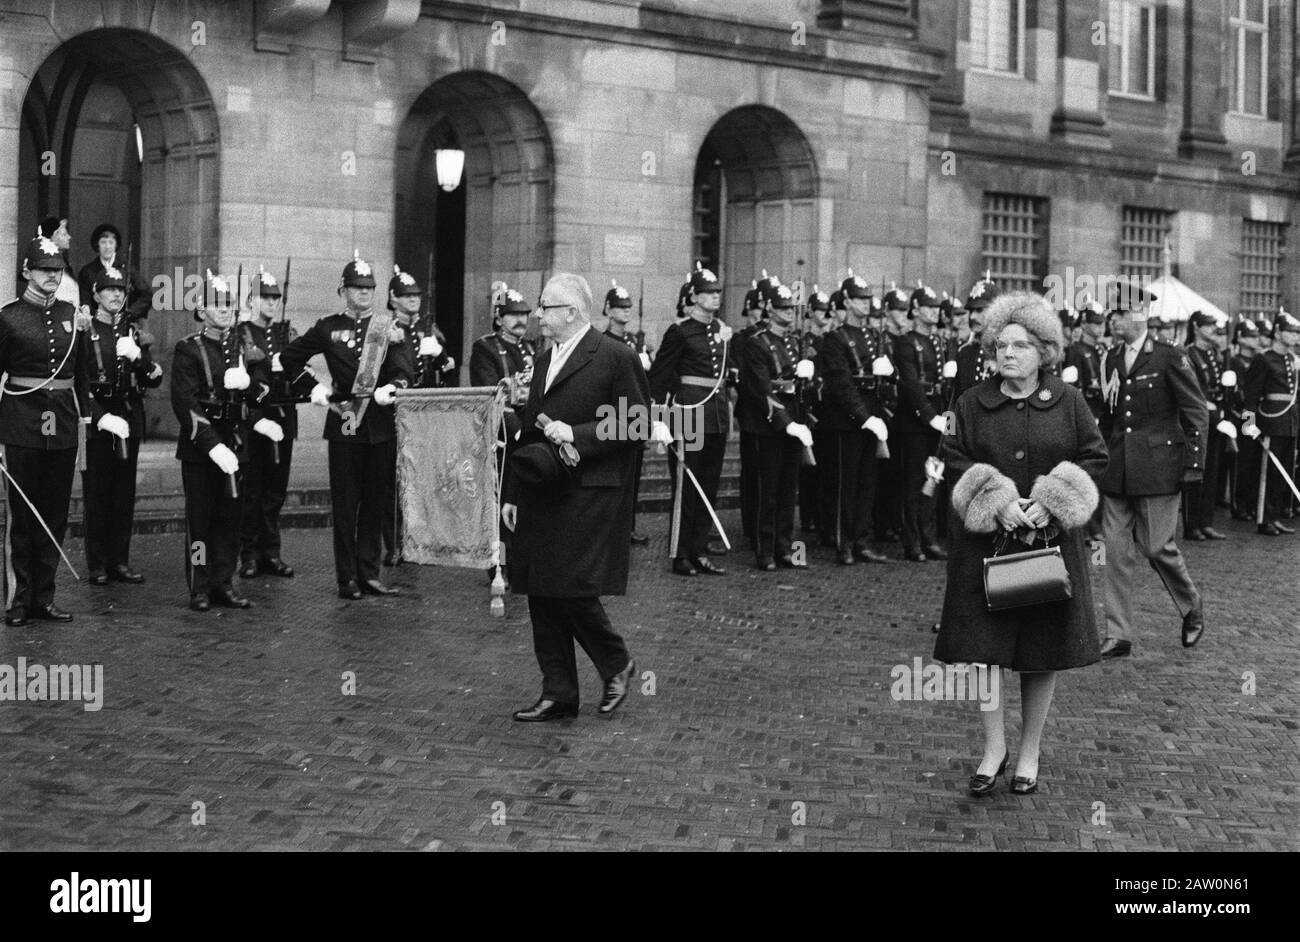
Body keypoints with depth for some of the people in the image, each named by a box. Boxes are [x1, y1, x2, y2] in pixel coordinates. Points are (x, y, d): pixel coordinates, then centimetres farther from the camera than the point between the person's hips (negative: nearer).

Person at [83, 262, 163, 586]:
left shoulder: (135, 333, 13)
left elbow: (154, 381, 8)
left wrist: (138, 357, -11)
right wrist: (102, 417, -17)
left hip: (129, 421, 4)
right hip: (96, 422, -4)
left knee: (124, 493, 6)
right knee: (96, 492, -1)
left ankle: (120, 560, 12)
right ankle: (97, 565, 5)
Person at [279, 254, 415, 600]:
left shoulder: (390, 329, 7)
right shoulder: (328, 327, 7)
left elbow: (404, 370, -5)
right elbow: (289, 357, 15)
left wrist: (391, 387, -24)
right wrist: (313, 386, 3)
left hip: (382, 425, 1)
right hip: (344, 424, -1)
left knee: (376, 503, 6)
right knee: (345, 504, 1)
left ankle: (370, 574, 14)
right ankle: (347, 579, 6)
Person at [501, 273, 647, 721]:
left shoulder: (616, 357, -6)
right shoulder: (545, 360, 18)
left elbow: (635, 425, -10)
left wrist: (576, 435, -17)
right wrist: (512, 495, 18)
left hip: (589, 496, -8)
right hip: (542, 496, 8)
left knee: (573, 591, -12)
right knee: (542, 597, 6)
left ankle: (617, 665, 13)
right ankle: (558, 693, 14)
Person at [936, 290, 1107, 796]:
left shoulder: (1068, 401, 1)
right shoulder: (973, 402, 2)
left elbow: (1095, 459, 1)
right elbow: (955, 462, -1)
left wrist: (1052, 502, -12)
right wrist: (997, 503, -14)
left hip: (1051, 540, 0)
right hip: (985, 541, 0)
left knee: (1042, 653, 6)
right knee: (982, 648, -3)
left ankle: (1030, 752, 20)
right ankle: (994, 746, 13)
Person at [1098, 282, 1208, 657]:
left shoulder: (1171, 358, -6)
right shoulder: (1110, 359, 10)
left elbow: (1195, 411, -5)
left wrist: (1194, 461, -8)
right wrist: (1102, 457, 11)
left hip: (1158, 468, -5)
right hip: (1116, 472, 5)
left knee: (1157, 547, -2)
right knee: (1115, 552, 3)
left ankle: (1192, 610, 26)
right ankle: (1117, 636, 8)